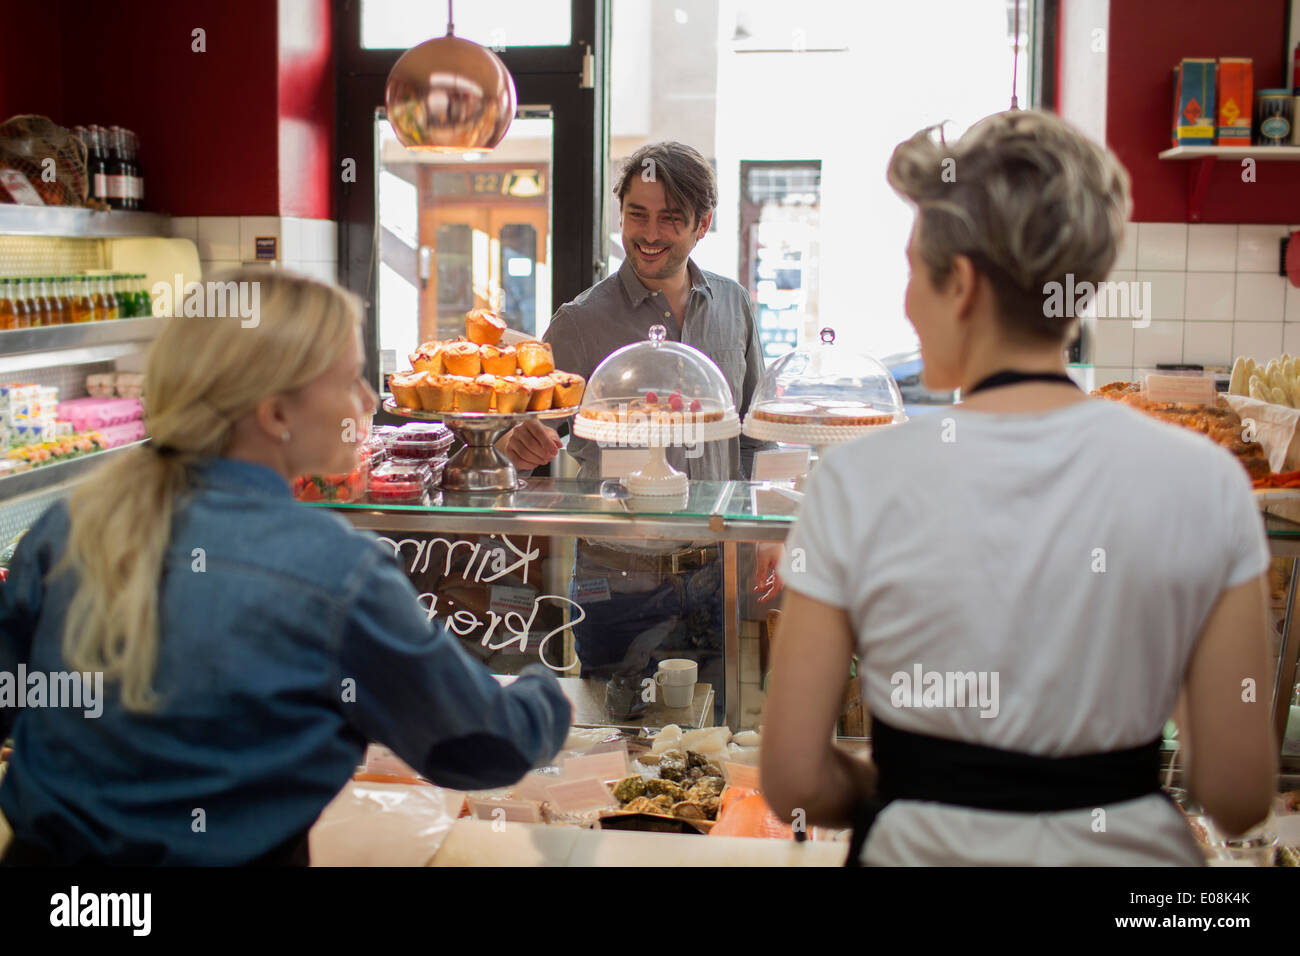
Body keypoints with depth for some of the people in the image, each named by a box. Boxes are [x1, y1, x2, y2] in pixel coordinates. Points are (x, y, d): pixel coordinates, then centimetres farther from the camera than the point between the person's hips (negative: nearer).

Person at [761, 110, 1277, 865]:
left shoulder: (860, 485, -15)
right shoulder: (1206, 481, -11)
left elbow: (794, 781, -12)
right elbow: (1241, 795, -8)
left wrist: (897, 792, 6)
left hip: (926, 847, -1)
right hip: (1130, 847, 2)